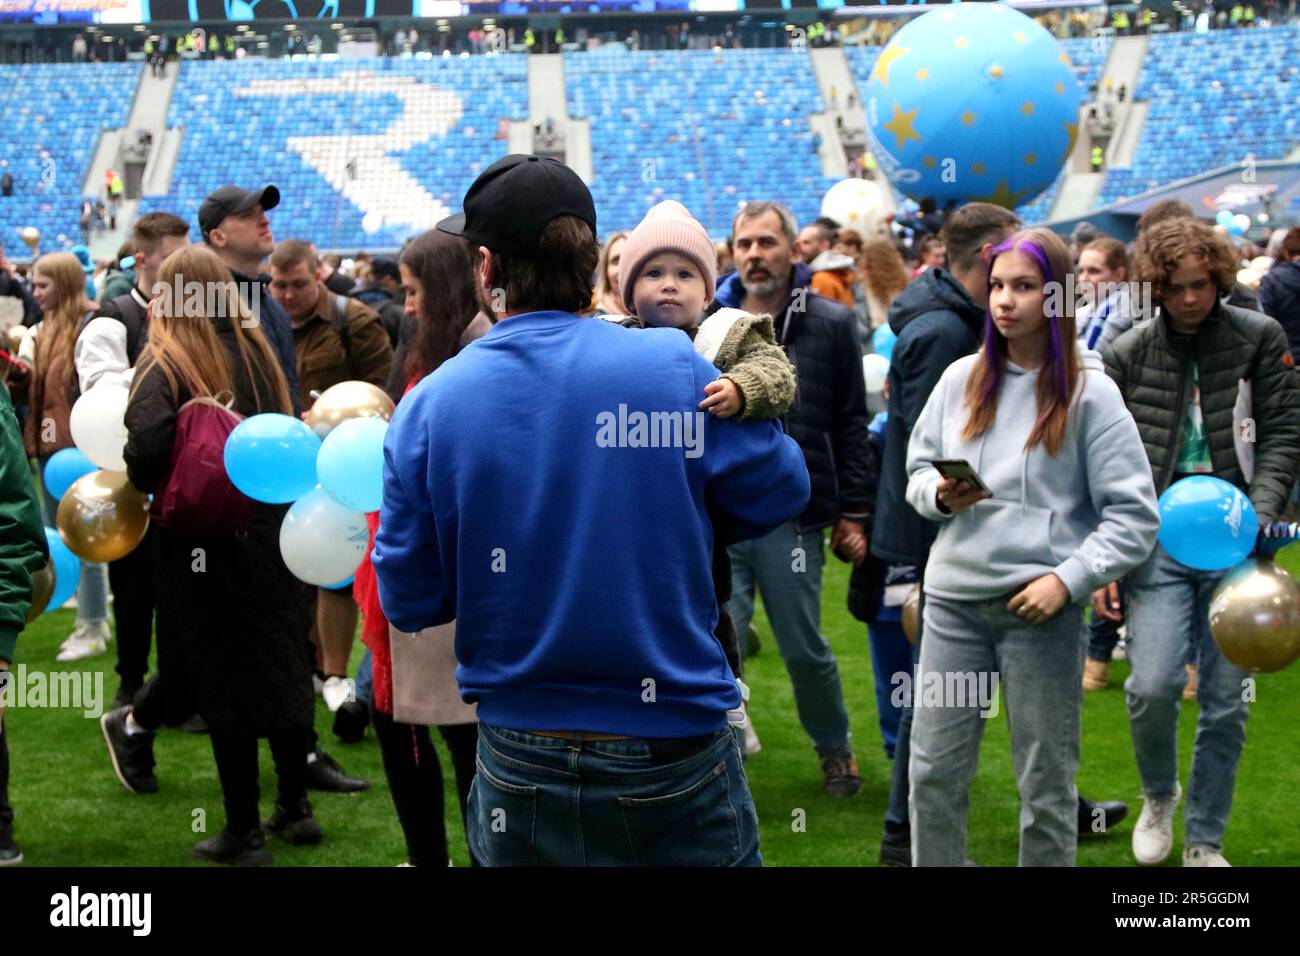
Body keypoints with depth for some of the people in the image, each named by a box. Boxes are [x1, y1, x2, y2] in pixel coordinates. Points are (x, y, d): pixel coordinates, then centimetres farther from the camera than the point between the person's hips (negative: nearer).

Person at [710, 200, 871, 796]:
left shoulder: (830, 325, 1)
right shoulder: (709, 322, 5)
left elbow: (850, 425, 3)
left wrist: (852, 512, 1)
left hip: (793, 517, -1)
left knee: (805, 650, 9)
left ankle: (835, 750, 32)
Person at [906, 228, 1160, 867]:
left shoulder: (1090, 392, -5)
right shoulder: (961, 378, 7)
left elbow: (1134, 516, -6)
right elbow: (917, 468, 16)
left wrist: (1068, 578, -16)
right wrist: (940, 493, -6)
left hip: (1042, 608, -3)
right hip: (952, 600, 4)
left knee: (1046, 783, 7)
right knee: (933, 770, 7)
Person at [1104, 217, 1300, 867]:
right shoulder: (1127, 355, 2)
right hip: (1157, 539, 0)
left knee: (1226, 703, 4)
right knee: (1152, 685, -14)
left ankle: (1205, 843, 20)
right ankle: (1158, 796, 18)